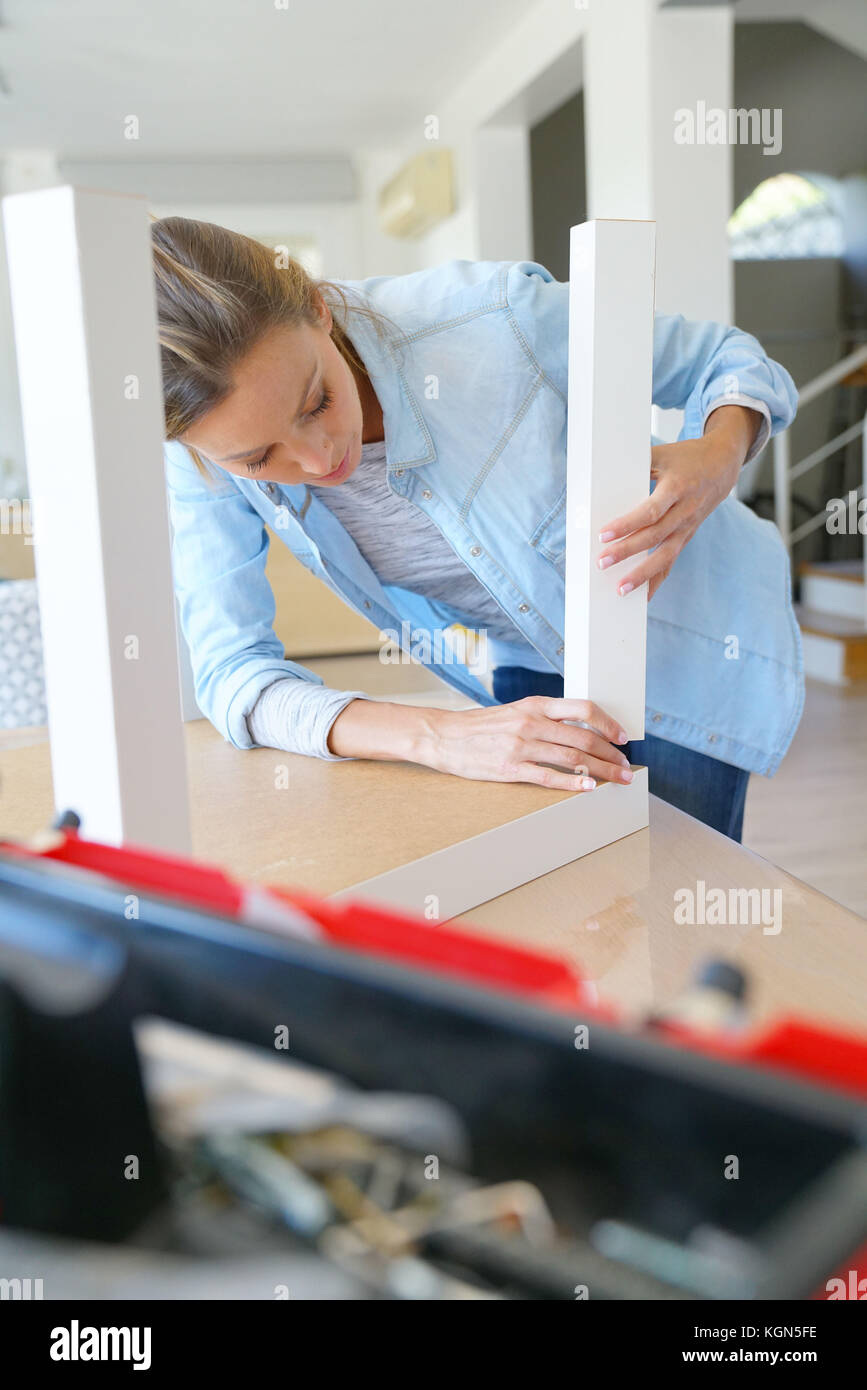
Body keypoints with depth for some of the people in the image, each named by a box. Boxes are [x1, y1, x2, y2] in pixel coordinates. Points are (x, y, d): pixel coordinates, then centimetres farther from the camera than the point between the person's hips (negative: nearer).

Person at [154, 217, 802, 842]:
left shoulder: (490, 315, -30)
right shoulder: (205, 443, -21)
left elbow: (729, 360, -15)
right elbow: (232, 671, -24)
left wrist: (718, 459, -39)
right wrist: (436, 737, -39)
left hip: (688, 647, -2)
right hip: (532, 666, 3)